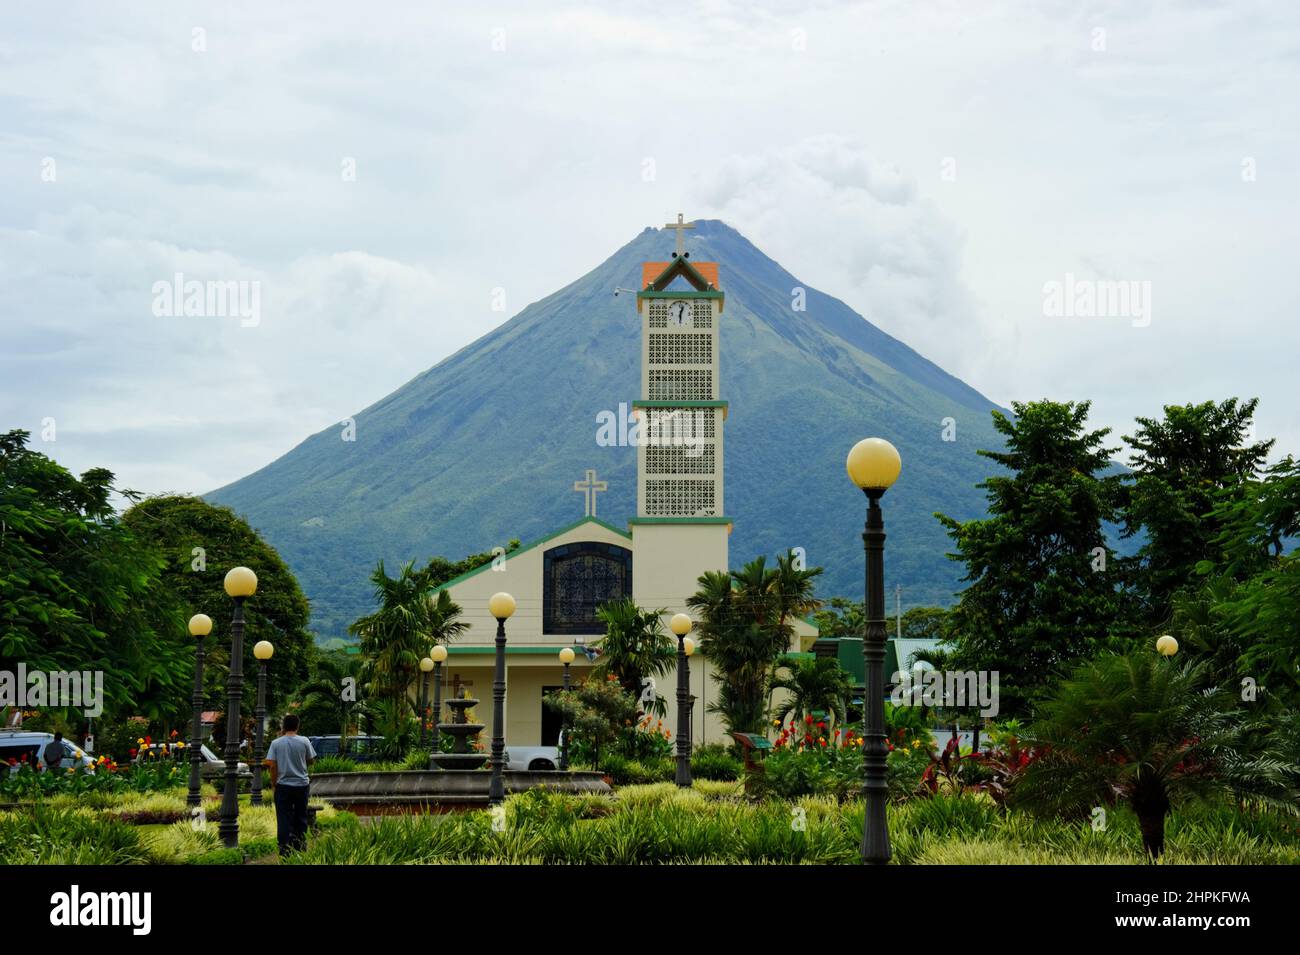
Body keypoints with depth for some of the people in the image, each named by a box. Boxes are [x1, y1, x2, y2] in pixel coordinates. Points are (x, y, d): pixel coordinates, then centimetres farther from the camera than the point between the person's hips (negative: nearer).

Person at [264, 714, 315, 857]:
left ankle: (285, 850, 2)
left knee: (284, 819, 4)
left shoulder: (276, 743, -6)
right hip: (302, 785, 1)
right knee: (301, 817, 13)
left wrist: (273, 784, 2)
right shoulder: (304, 741, -5)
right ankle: (300, 846, 18)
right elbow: (311, 761, 5)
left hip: (283, 786, -1)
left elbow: (271, 765, -8)